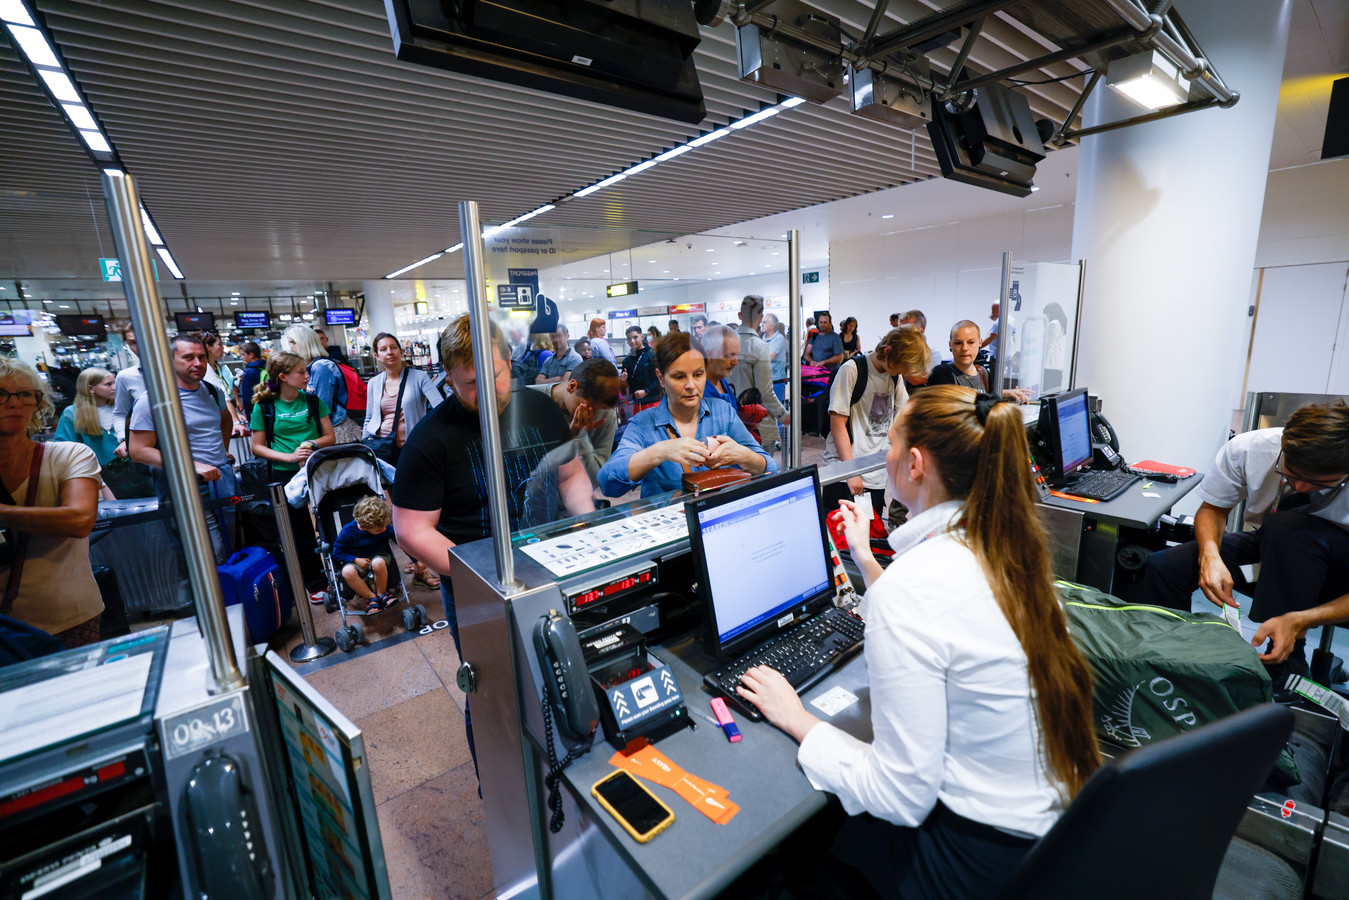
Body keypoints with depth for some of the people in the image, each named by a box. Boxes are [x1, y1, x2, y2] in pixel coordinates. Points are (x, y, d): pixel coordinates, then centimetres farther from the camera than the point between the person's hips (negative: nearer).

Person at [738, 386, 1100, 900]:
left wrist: (798, 721, -12)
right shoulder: (1008, 549, -4)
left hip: (988, 857, -7)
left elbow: (903, 799, -24)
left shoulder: (910, 585, -30)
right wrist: (864, 558, 20)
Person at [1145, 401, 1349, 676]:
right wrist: (1210, 554, -31)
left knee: (1288, 528, -37)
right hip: (1268, 545, 2)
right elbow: (1212, 508, -9)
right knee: (1163, 567, -23)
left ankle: (1289, 665, -21)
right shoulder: (1247, 449, -24)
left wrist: (1298, 621, -39)